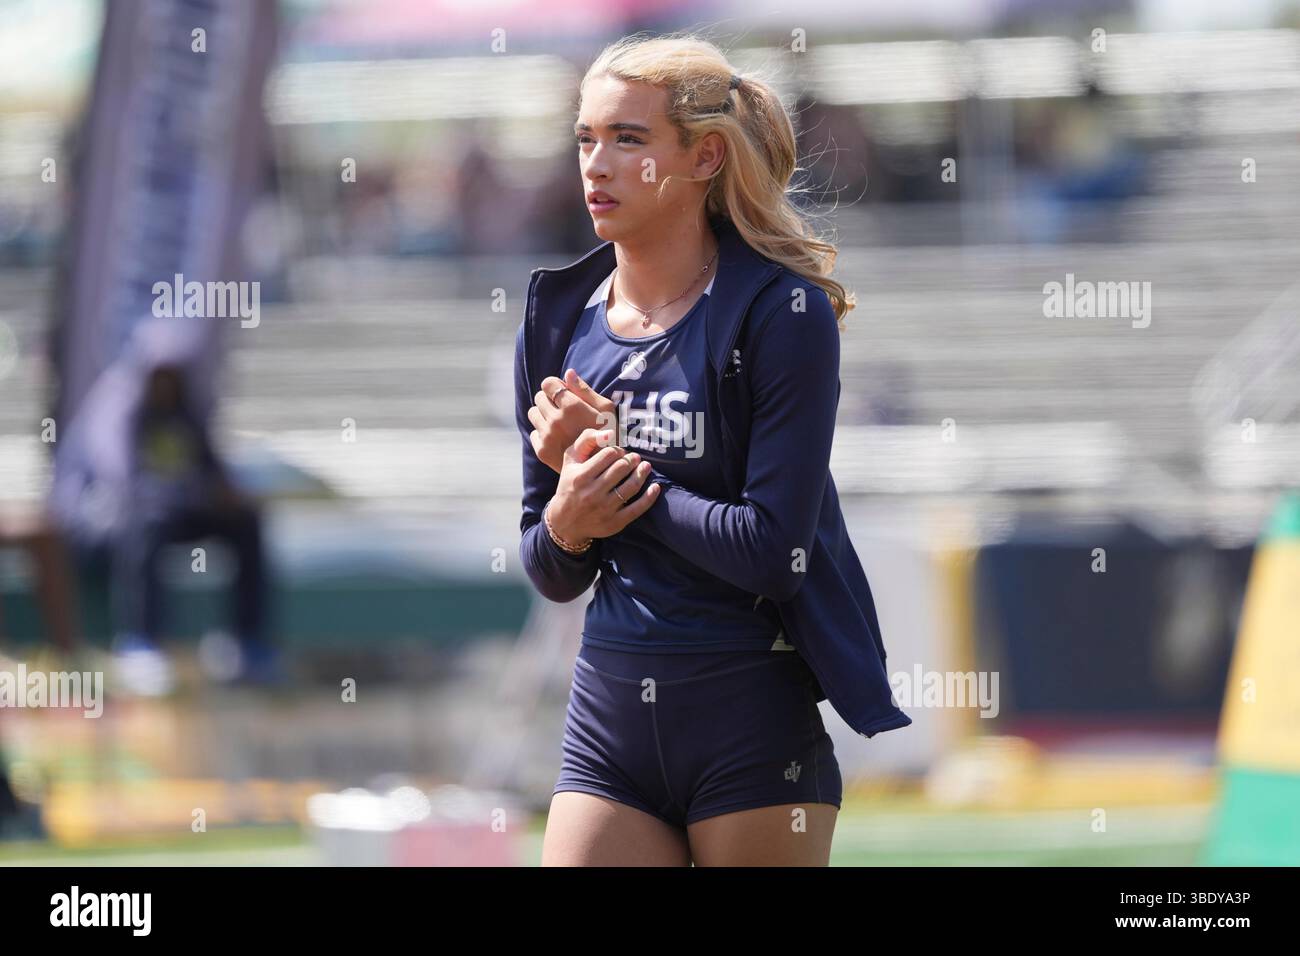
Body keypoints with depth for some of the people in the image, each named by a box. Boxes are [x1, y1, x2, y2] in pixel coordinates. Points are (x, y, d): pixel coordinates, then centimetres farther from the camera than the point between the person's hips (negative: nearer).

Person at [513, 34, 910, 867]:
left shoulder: (783, 314, -9)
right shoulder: (559, 319, 8)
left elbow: (772, 551, -18)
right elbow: (551, 575, 13)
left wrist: (616, 467, -10)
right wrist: (567, 521, -10)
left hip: (755, 717, -5)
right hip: (609, 713, 5)